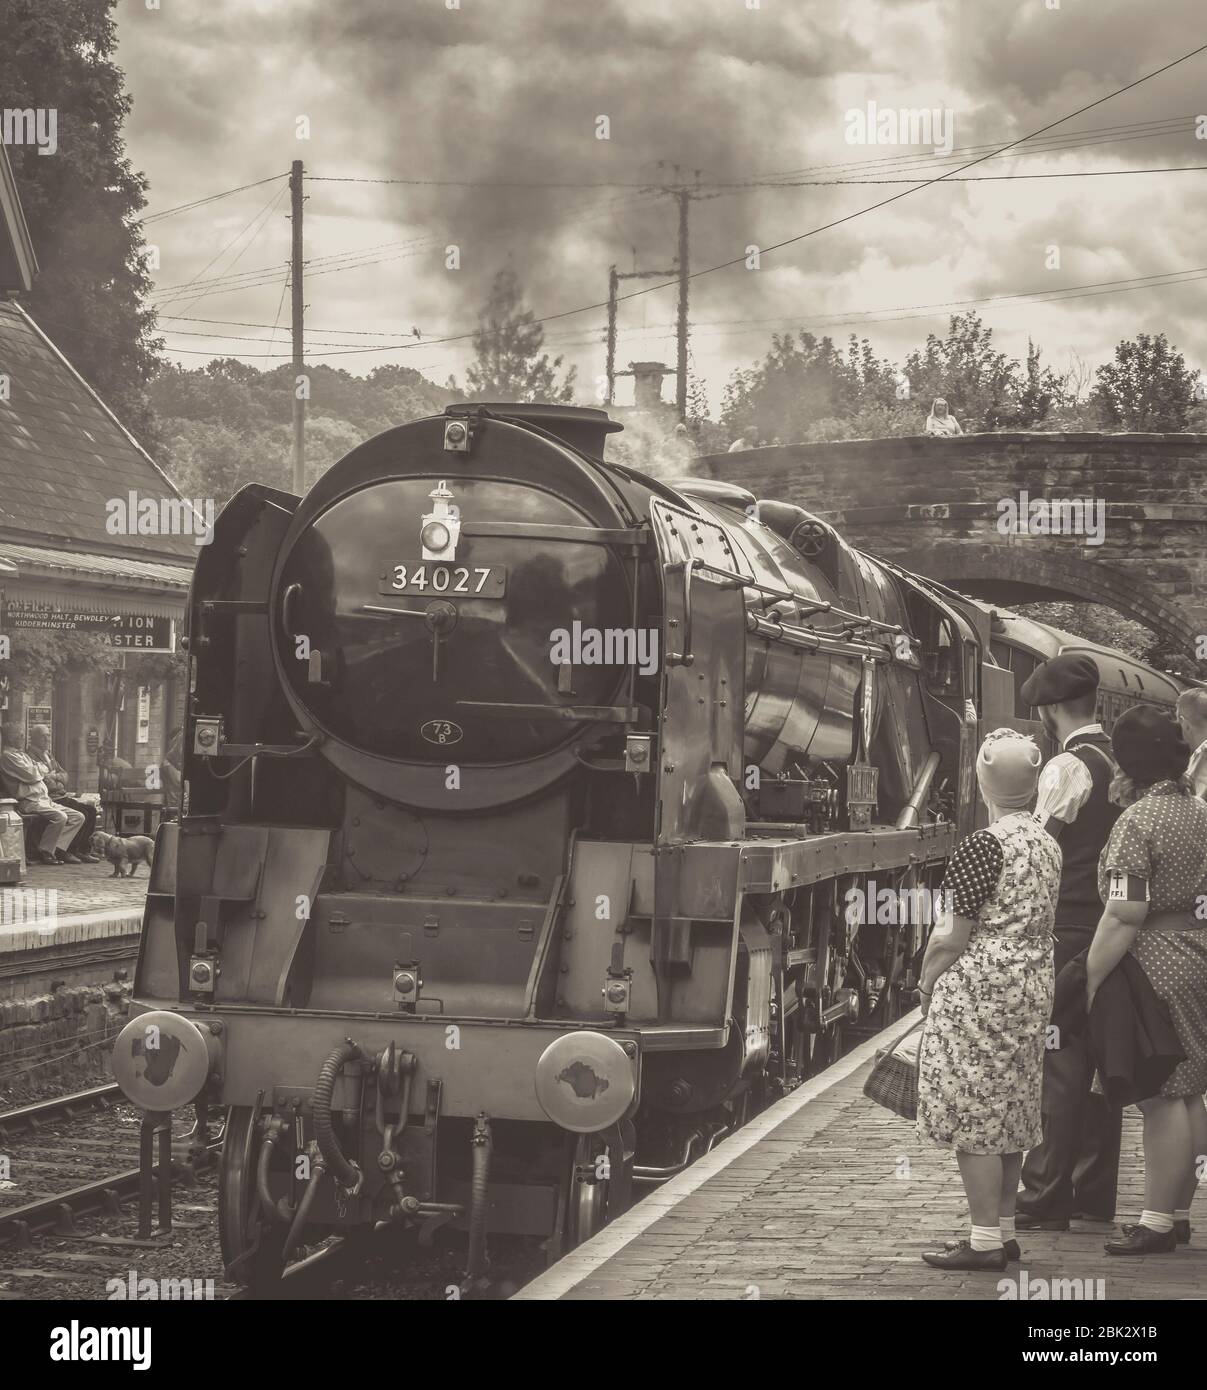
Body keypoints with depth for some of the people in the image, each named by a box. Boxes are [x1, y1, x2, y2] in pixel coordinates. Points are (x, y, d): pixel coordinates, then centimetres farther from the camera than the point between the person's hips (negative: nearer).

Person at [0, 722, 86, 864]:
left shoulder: (22, 755, 24)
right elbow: (30, 776, -15)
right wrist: (39, 772, 6)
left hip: (44, 799, 10)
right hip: (29, 802, -10)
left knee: (78, 817, 0)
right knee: (60, 816, -32)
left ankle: (59, 848, -8)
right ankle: (44, 852, -19)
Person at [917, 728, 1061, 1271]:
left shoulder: (983, 845, -18)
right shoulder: (1047, 842, 8)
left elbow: (957, 937, -18)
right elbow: (1040, 925, 13)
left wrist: (928, 981, -2)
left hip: (980, 990, -9)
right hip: (1032, 986, 9)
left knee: (974, 1115, -2)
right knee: (1008, 1114, 15)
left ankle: (985, 1241, 1)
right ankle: (1004, 1230, 22)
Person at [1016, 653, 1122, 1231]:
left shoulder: (1065, 770, -13)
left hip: (1066, 930, -8)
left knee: (1056, 1066, -4)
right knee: (1102, 1062, 12)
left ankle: (1046, 1198, -1)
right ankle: (1095, 1192, 18)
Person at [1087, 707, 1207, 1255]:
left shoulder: (1136, 822, -15)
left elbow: (1124, 916, -20)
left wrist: (1091, 978, -15)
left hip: (1156, 963, -8)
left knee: (1160, 1097, -4)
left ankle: (1157, 1221, 1)